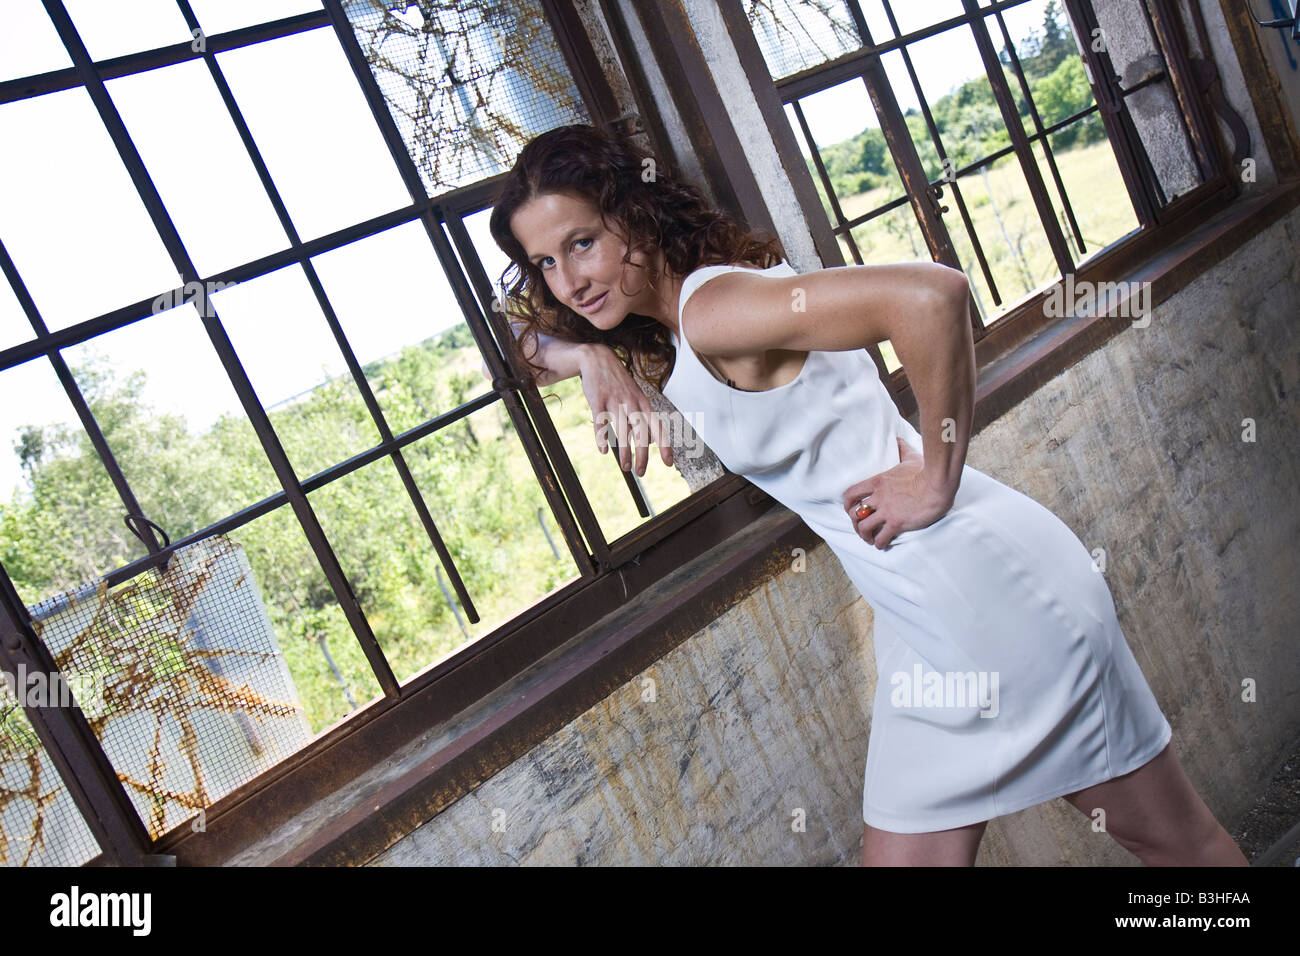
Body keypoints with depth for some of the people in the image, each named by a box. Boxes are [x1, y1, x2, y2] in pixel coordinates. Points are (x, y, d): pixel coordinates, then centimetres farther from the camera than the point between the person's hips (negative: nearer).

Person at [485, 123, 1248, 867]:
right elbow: (536, 337, 24)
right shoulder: (662, 333, 8)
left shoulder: (714, 308, -21)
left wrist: (939, 477, -22)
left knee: (1175, 841, 13)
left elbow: (930, 295, -33)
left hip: (988, 588, -9)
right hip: (926, 618, 9)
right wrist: (601, 364, 2)